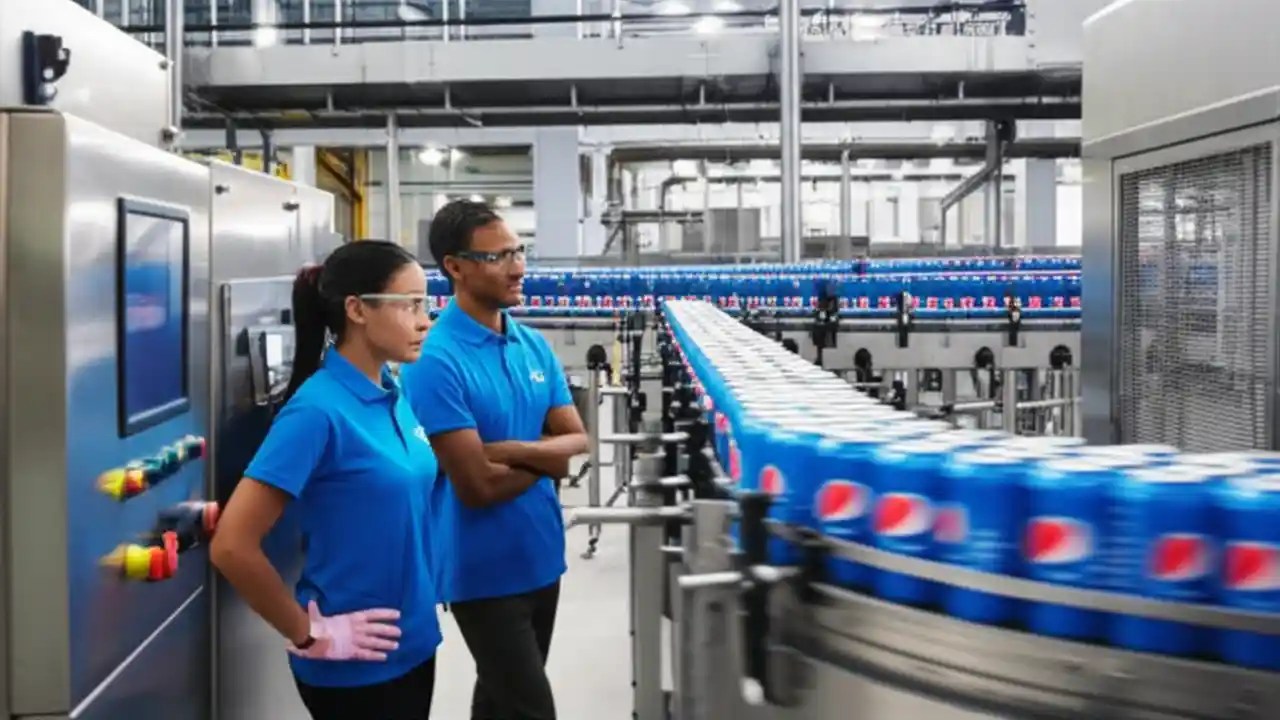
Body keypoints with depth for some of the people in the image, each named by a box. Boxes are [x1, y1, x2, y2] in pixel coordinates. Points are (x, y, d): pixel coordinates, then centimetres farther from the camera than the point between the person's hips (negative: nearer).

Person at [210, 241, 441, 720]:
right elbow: (232, 546, -23)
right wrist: (310, 635, -14)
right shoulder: (319, 410, -20)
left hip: (411, 645, 7)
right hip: (355, 666, -7)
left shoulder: (395, 398, 2)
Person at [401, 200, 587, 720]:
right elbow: (478, 486, -21)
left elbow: (578, 442, 1)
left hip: (541, 556, 7)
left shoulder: (534, 345, 4)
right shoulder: (436, 361, -18)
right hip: (485, 570, -7)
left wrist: (513, 450, -16)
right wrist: (545, 455, -6)